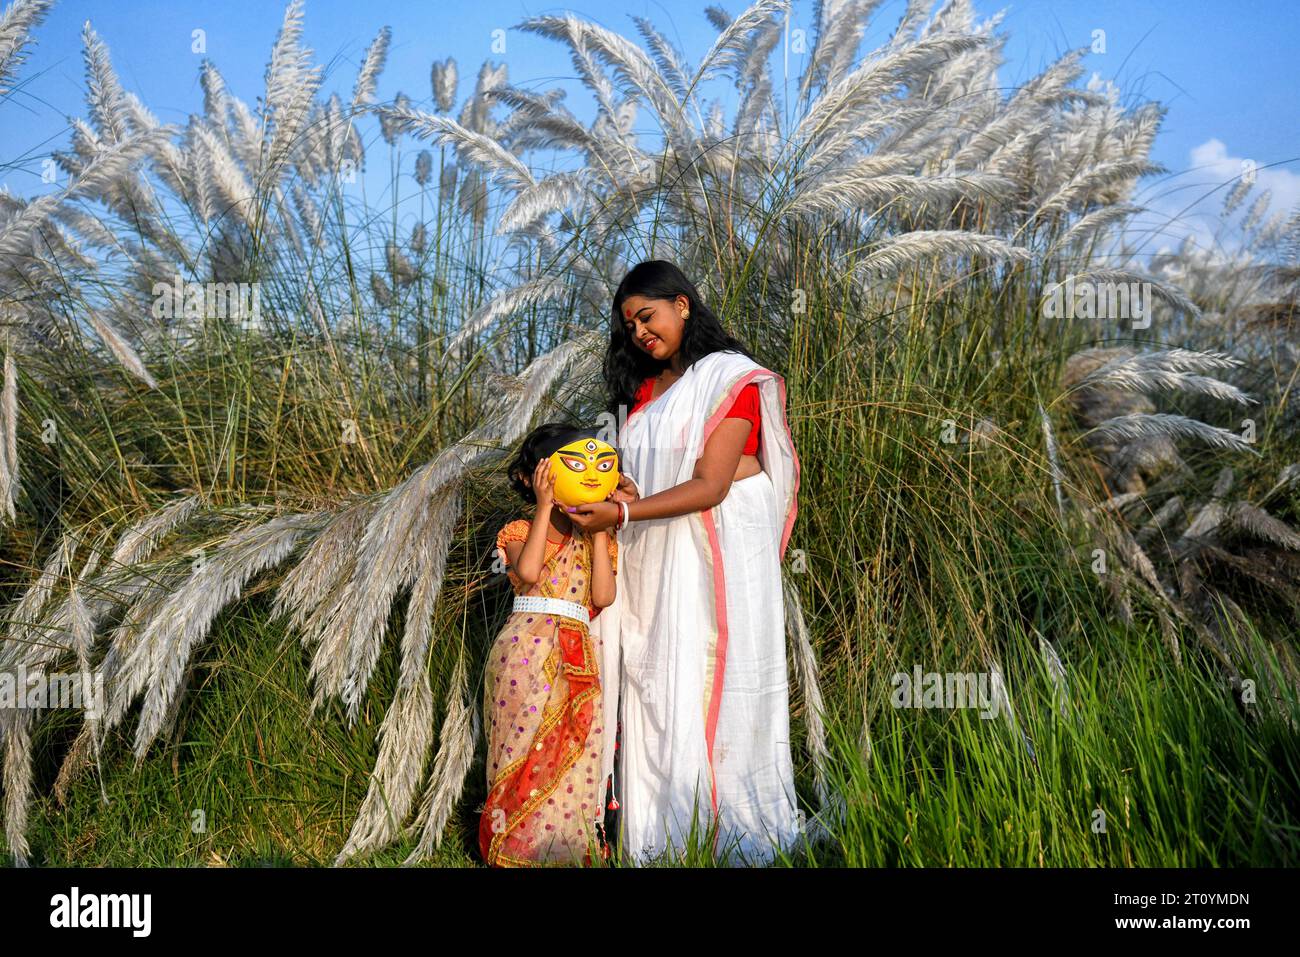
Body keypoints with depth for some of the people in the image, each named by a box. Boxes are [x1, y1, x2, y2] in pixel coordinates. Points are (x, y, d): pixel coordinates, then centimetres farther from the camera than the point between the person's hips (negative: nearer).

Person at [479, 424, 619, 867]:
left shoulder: (595, 539, 13)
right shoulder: (520, 532, 7)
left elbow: (603, 596, -5)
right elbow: (527, 571, -17)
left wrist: (598, 528, -4)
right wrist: (545, 507, -11)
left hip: (578, 657, 2)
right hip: (527, 651, -2)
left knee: (573, 752, -1)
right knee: (527, 746, -1)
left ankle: (571, 845, 11)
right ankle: (518, 846, 12)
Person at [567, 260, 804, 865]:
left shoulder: (732, 379, -5)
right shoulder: (644, 389, 17)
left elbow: (710, 486, -15)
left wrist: (624, 513, -22)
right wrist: (621, 489, -8)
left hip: (720, 548, -6)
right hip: (654, 558, 6)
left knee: (711, 688, -4)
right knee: (655, 689, 3)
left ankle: (730, 836, 8)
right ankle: (659, 842, 11)